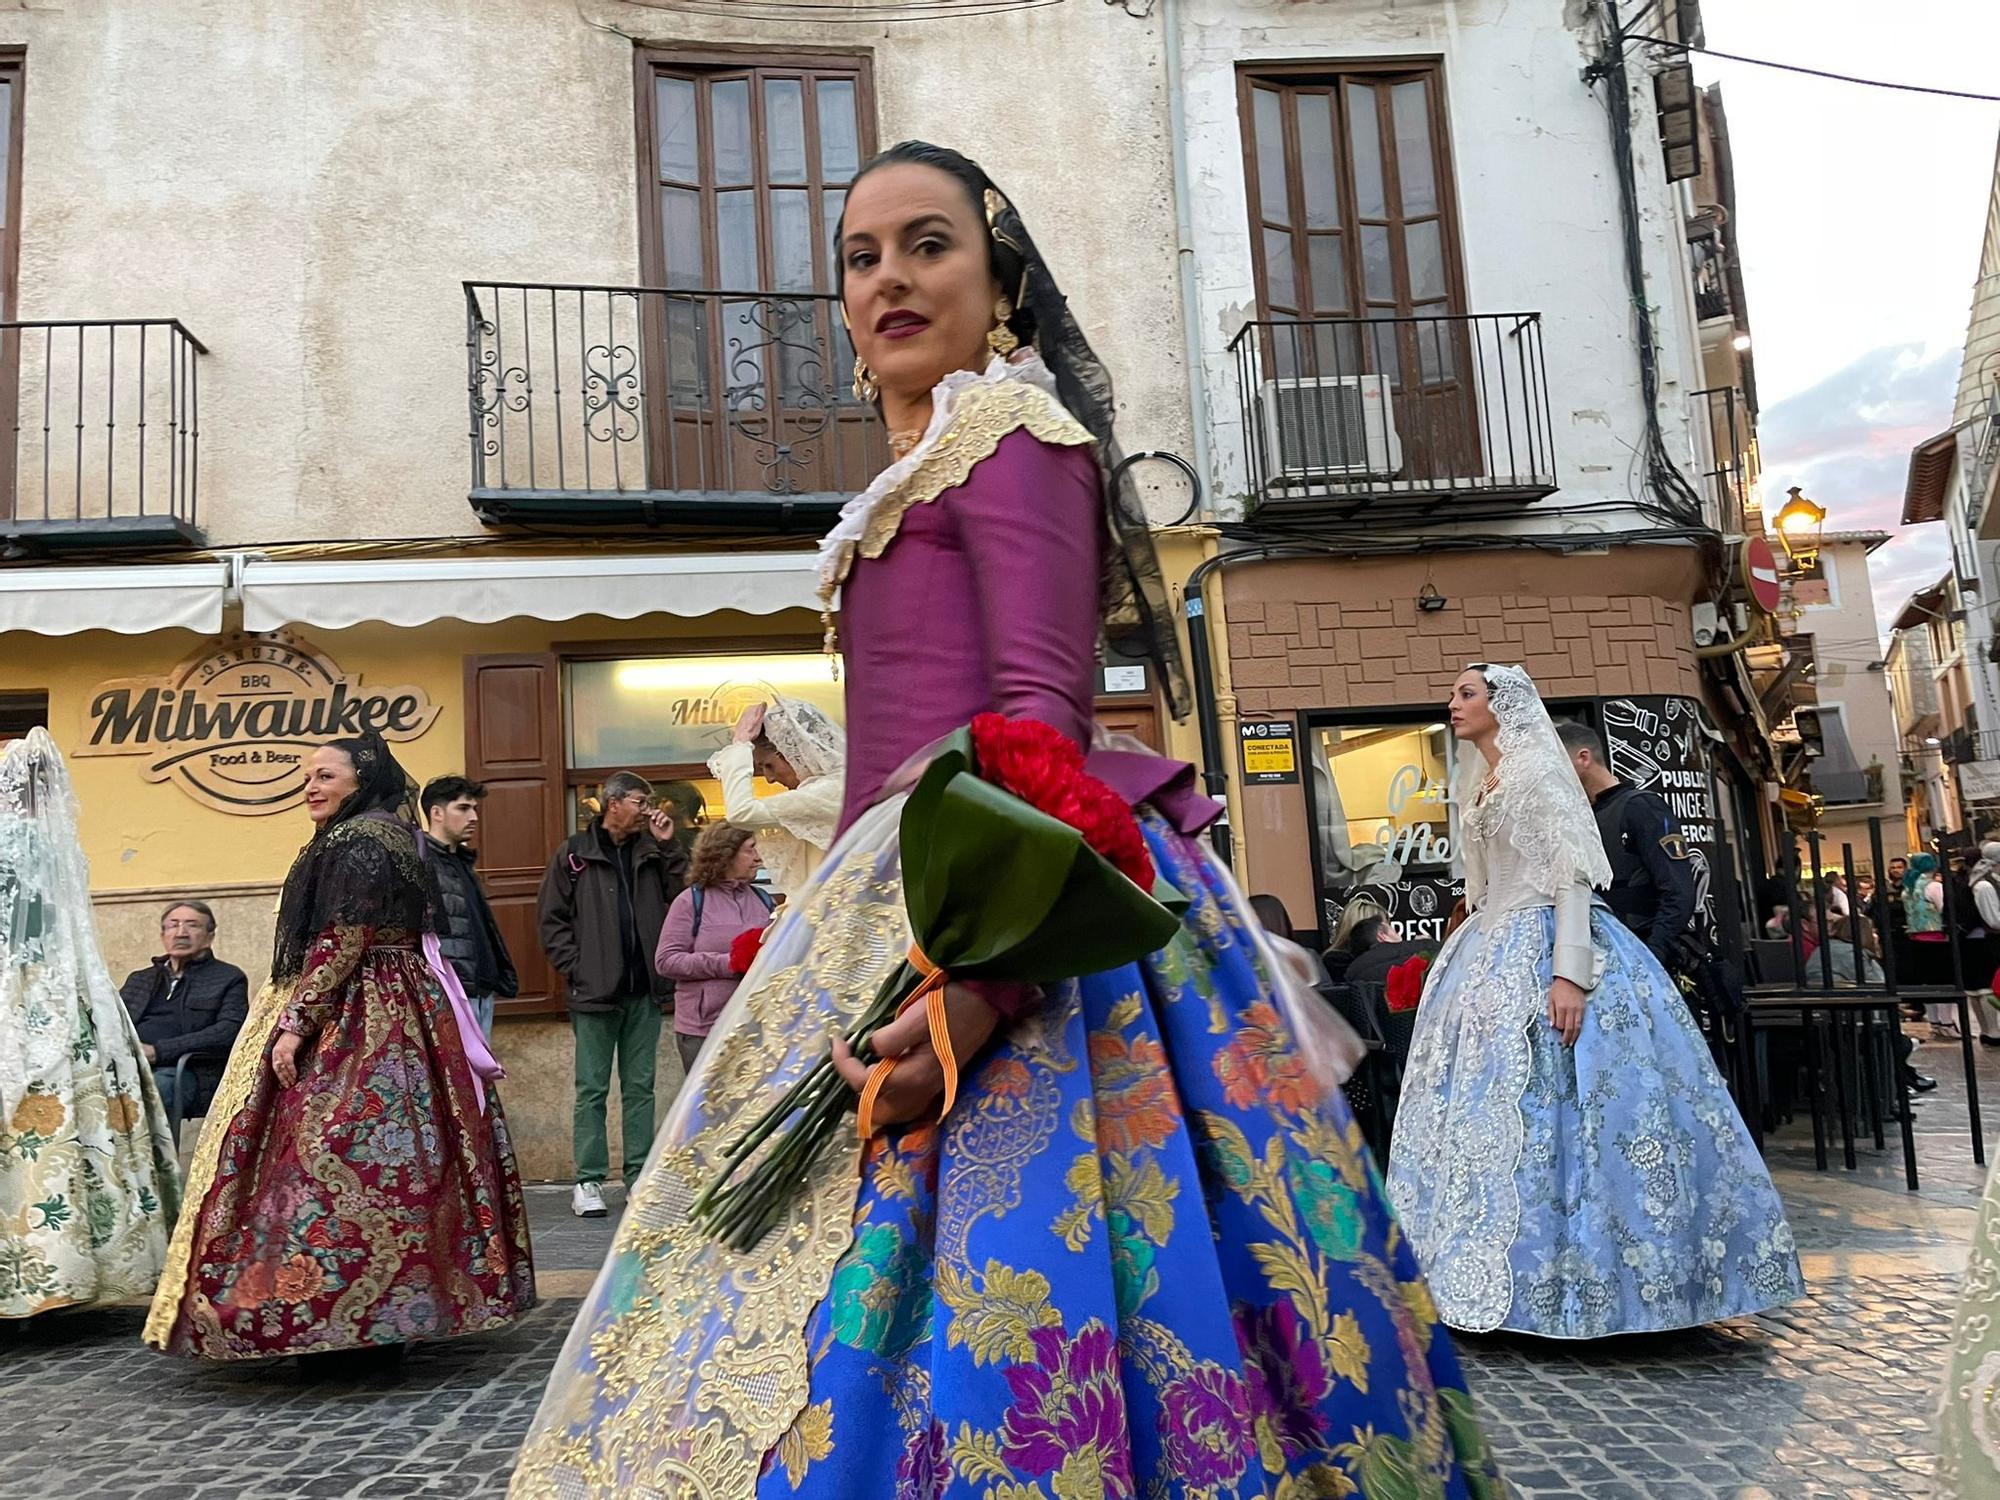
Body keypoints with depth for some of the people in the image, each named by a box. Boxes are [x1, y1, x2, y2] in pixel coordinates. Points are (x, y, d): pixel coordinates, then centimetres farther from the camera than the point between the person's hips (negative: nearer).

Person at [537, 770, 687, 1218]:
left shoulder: (652, 850, 11)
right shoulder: (576, 853, 1)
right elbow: (553, 919, 0)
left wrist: (668, 846, -4)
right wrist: (575, 970, -8)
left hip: (645, 992, 4)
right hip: (595, 993, -4)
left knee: (640, 1087, 9)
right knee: (592, 1089, 2)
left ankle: (640, 1175, 16)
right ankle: (588, 1181, 8)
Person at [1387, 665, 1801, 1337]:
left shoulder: (1537, 772, -8)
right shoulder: (1479, 785, 17)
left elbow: (1572, 874, -16)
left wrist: (1570, 972, -25)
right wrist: (1474, 952, 19)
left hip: (1542, 952, -9)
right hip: (1494, 954, 9)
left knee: (1539, 1109, -9)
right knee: (1483, 1104, 7)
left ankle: (1565, 1282, -1)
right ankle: (1493, 1275, 15)